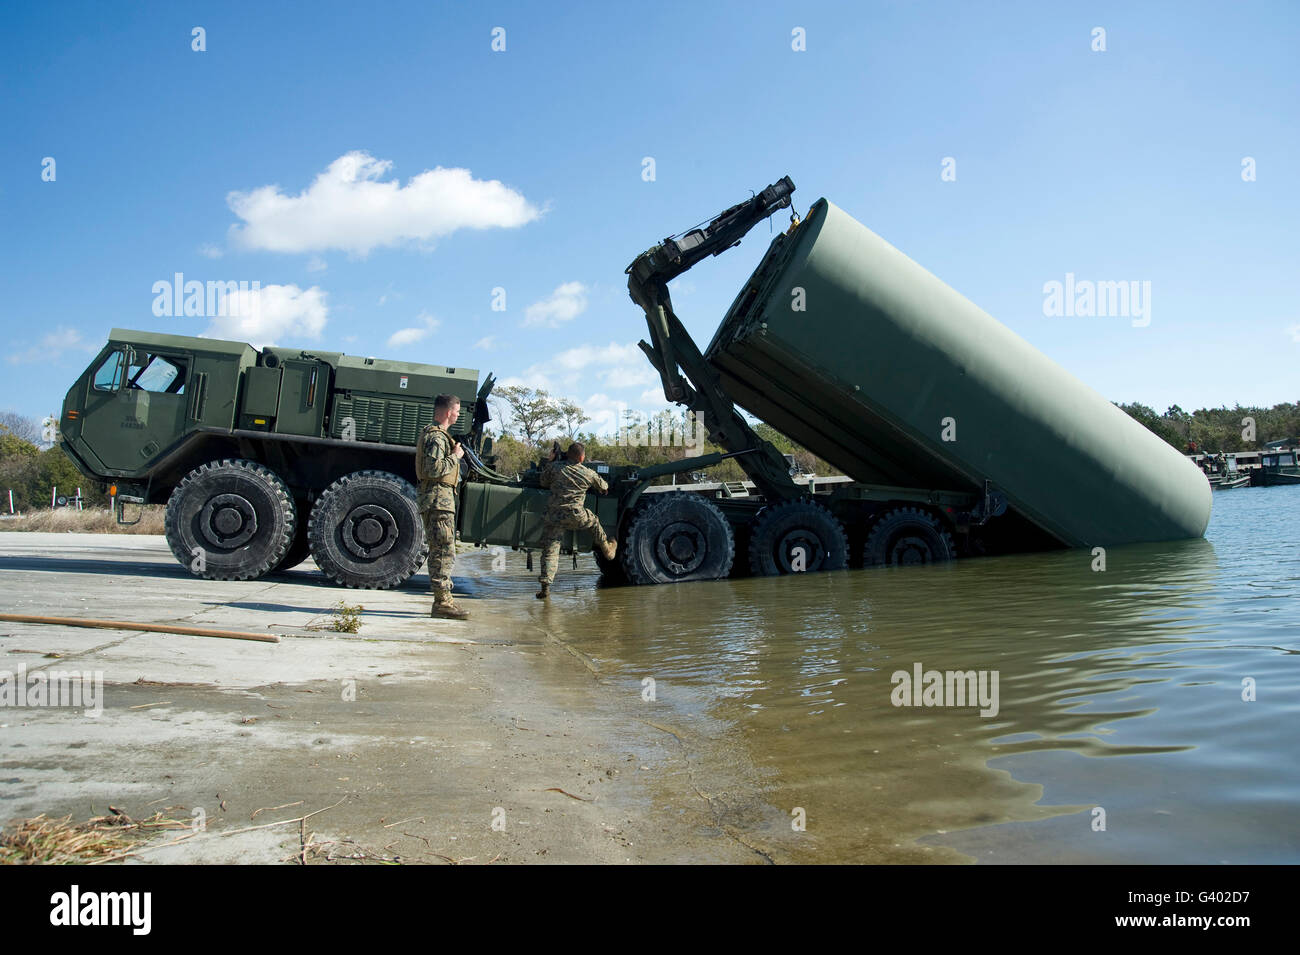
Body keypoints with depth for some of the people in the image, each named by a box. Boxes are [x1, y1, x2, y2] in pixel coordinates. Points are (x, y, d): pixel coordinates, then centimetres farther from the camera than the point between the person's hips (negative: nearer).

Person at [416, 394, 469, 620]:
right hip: (439, 500, -11)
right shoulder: (436, 436, -12)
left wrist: (454, 453, 18)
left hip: (440, 501, 11)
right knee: (443, 551, -10)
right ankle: (442, 601, -10)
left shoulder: (436, 434, 21)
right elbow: (434, 469, -24)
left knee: (440, 551, 12)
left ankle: (442, 601, 16)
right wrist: (455, 456, -13)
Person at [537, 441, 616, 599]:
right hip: (575, 516, 0)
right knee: (594, 522, 30)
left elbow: (543, 482, 14)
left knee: (549, 550, 5)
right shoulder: (588, 474, 2)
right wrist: (605, 490, 45)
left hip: (553, 516, 0)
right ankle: (607, 550, 46)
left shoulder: (555, 467, -3)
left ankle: (546, 586, -2)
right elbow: (603, 487, 20)